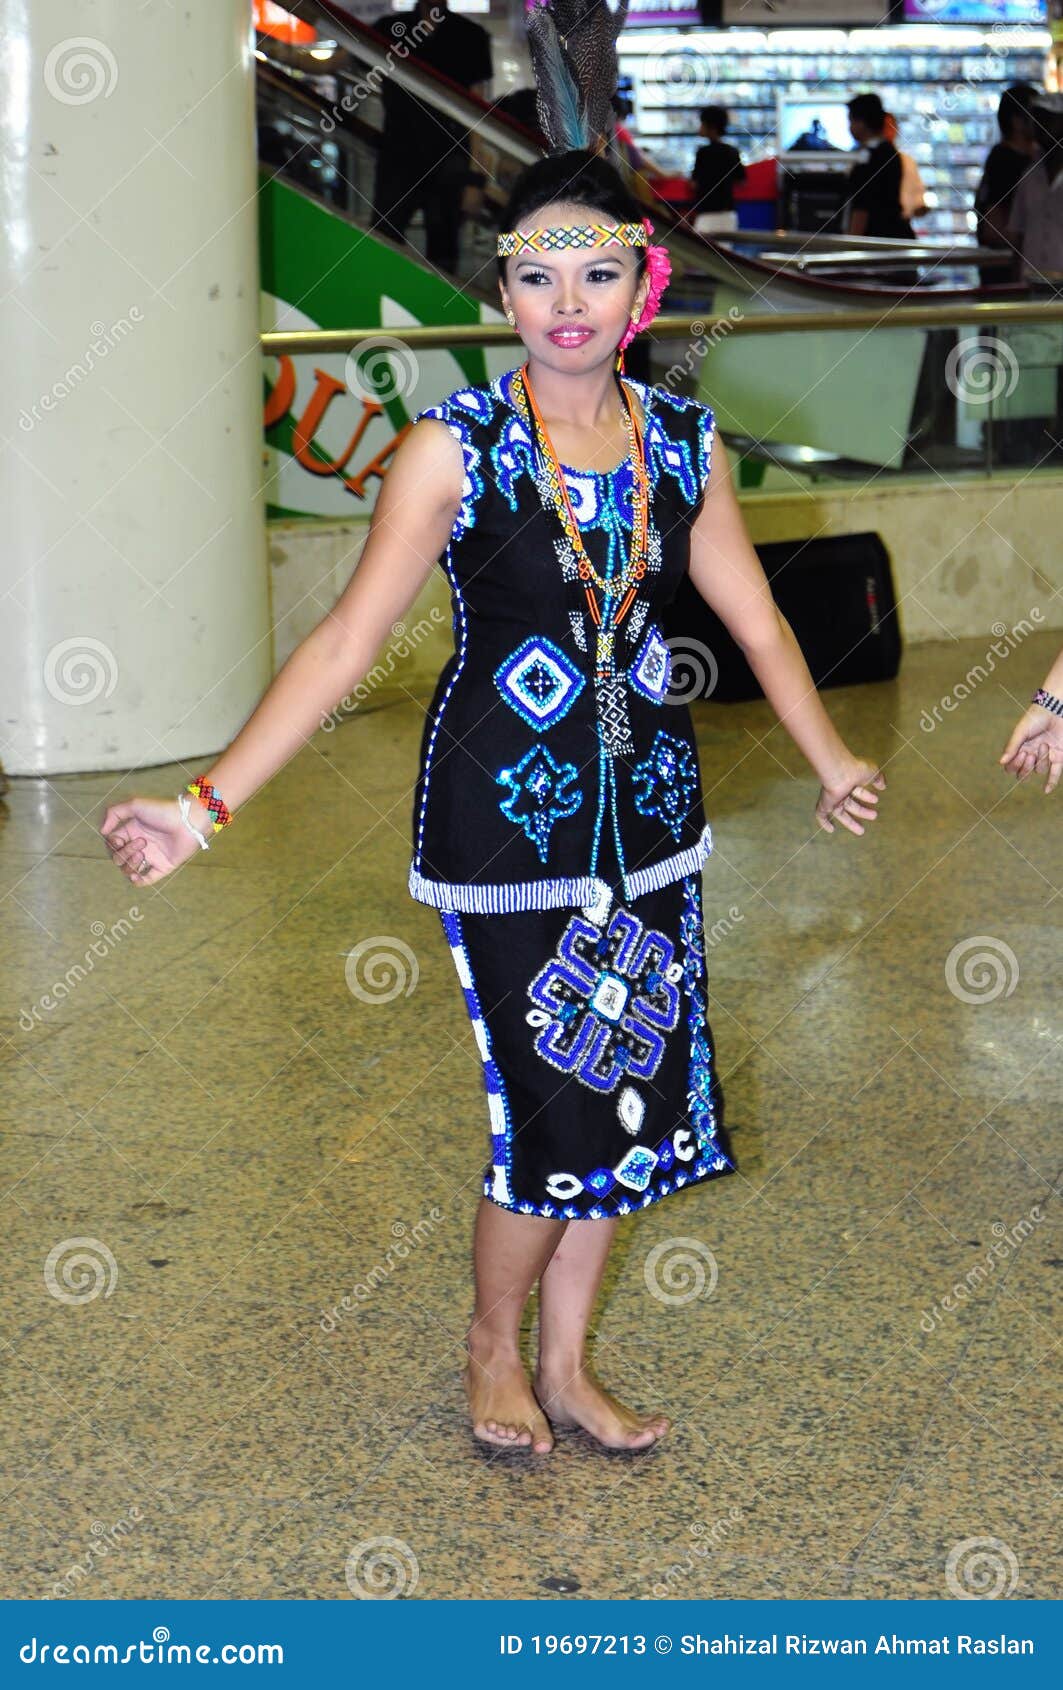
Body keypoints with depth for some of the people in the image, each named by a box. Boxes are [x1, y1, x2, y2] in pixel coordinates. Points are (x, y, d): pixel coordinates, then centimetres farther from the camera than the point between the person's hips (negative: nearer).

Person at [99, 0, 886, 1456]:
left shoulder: (685, 442, 1)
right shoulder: (454, 450, -12)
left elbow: (754, 618, 8)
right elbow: (347, 640, -14)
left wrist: (829, 760, -2)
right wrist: (210, 801, -21)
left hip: (648, 813, 5)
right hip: (507, 825, -4)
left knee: (629, 1095, 11)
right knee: (551, 1112, -1)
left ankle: (568, 1365, 31)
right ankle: (494, 1349, 27)